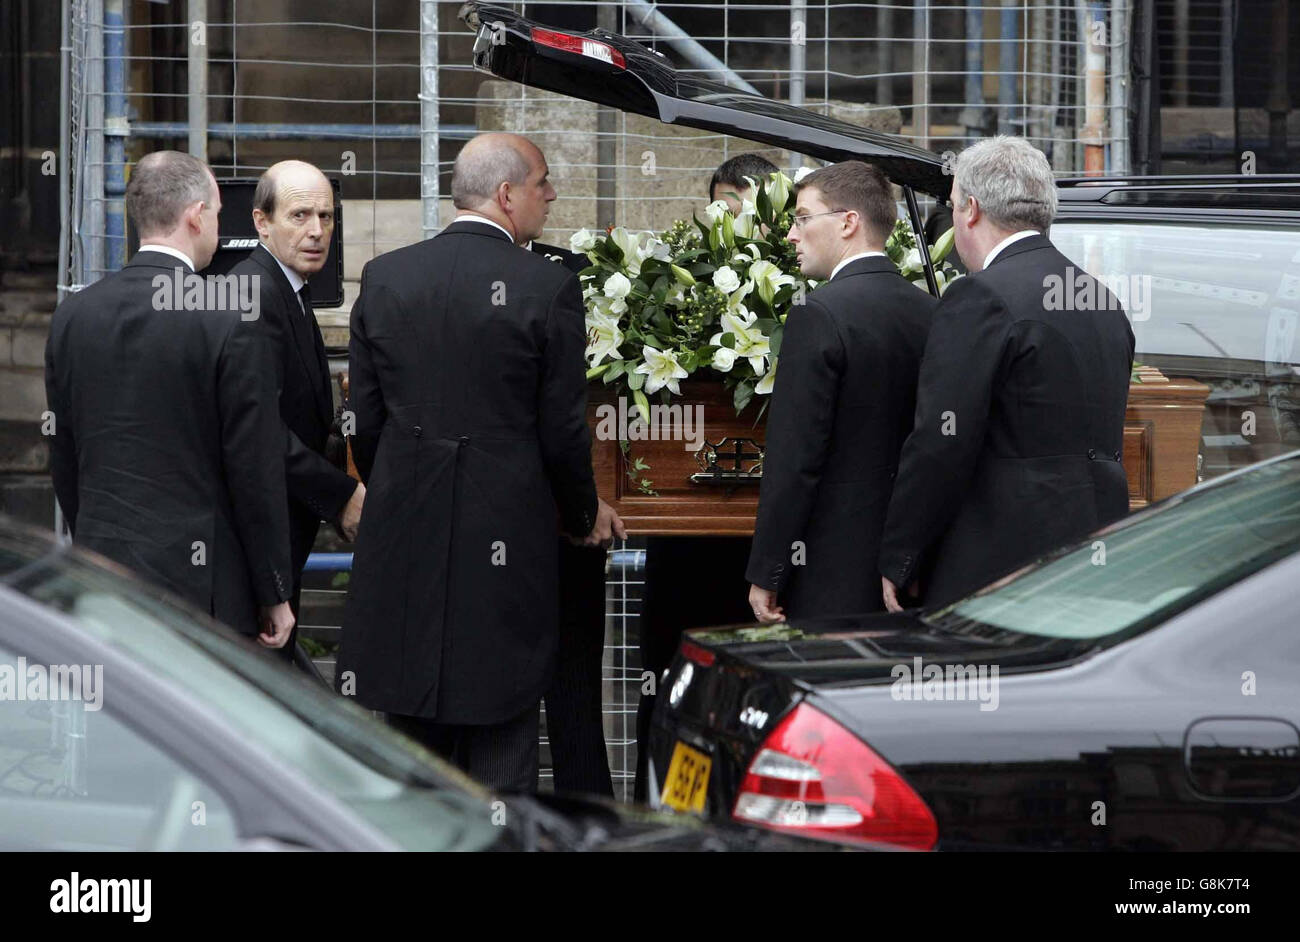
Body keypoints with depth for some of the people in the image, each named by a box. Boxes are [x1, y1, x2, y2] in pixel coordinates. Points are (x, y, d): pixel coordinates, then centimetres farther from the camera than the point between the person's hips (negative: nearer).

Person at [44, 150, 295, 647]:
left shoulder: (73, 315, 5)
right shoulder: (229, 320, -11)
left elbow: (64, 460, 12)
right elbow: (256, 469, -9)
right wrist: (274, 594, -1)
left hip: (99, 573, 5)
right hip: (202, 583, -5)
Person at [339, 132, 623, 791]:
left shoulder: (385, 276, 3)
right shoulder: (548, 287, -9)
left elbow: (365, 418, 6)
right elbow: (562, 432, -6)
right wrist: (584, 516, 12)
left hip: (403, 531, 4)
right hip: (506, 533, -4)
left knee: (410, 725, 11)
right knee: (501, 730, 3)